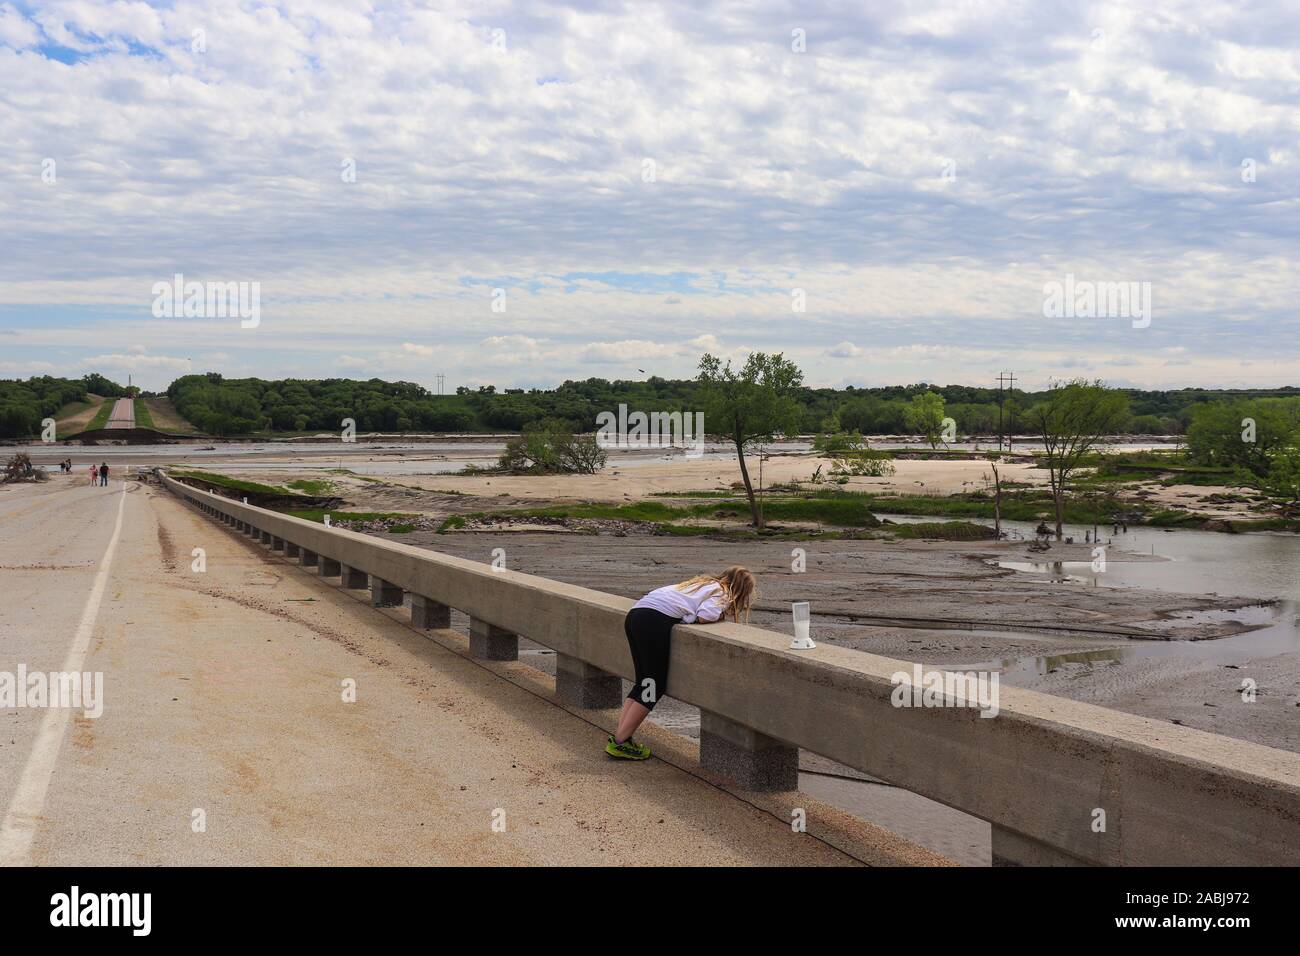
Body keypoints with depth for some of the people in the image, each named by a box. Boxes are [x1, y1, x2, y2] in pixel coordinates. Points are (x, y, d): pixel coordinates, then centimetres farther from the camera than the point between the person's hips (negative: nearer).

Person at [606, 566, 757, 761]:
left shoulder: (703, 583, 33)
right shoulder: (721, 593, 6)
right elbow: (704, 617, -9)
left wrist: (716, 613, 18)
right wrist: (719, 615, 11)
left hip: (634, 614, 9)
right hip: (655, 621, -9)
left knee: (643, 682, 13)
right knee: (655, 686, -1)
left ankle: (620, 737, 8)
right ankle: (620, 742, -3)